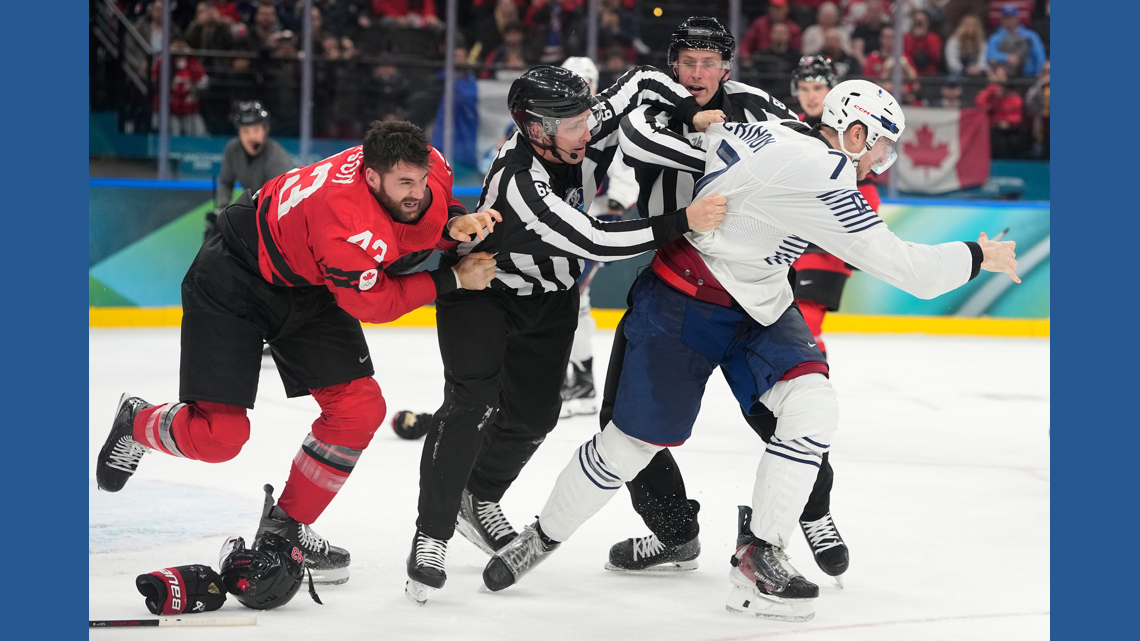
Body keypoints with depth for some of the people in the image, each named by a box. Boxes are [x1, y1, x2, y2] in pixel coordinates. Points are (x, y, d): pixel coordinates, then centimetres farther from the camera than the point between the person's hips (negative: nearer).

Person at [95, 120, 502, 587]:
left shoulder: (426, 168, -19)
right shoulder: (345, 219, -40)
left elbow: (436, 200, 4)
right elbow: (375, 303, -29)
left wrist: (456, 223, -19)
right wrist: (453, 279, -28)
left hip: (310, 288, 8)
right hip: (235, 281, -8)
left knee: (360, 408, -3)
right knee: (219, 434, -11)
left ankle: (285, 526, 15)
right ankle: (137, 425, 25)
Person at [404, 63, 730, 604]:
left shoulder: (586, 129, -20)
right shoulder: (520, 183, -40)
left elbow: (645, 83, -4)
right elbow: (595, 243, -43)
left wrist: (695, 115, -20)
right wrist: (683, 222, -43)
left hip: (549, 295, 7)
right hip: (479, 286, -7)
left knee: (533, 414, 9)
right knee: (472, 403, -21)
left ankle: (479, 501, 34)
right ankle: (431, 535, -15)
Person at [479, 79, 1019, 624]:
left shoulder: (769, 129, -2)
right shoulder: (819, 173, -28)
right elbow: (900, 266, -24)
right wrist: (975, 257, -11)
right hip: (684, 308, -9)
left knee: (813, 407, -11)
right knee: (632, 442, 3)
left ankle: (758, 558, -4)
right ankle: (543, 537, 27)